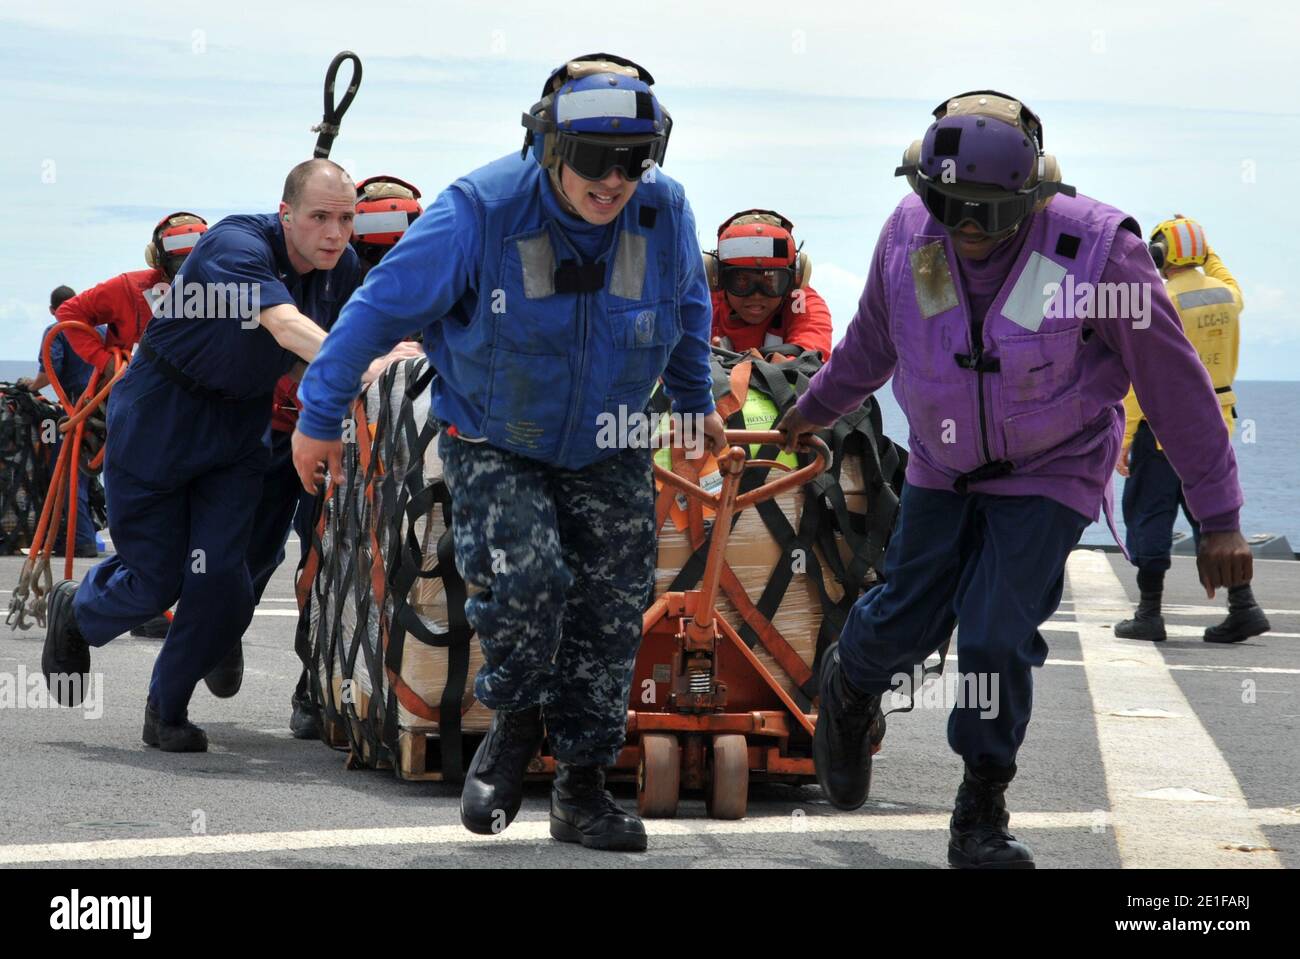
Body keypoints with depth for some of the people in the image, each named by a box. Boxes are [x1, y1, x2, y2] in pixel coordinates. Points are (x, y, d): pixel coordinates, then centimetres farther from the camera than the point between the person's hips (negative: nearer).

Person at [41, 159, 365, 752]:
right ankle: (75, 610, 36)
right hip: (159, 419, -5)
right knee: (155, 581, 0)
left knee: (221, 581, -8)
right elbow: (285, 325, -44)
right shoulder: (238, 246, -28)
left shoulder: (343, 267, -7)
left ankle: (167, 713, 14)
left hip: (240, 426, 5)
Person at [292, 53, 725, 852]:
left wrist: (695, 398, 24)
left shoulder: (665, 213, -14)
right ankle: (516, 724, 3)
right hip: (493, 446, -4)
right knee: (525, 576, -25)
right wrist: (320, 415, -10)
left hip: (609, 453, 4)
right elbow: (385, 304, -16)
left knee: (610, 615, 3)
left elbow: (689, 305, 10)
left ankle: (582, 786, 18)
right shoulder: (482, 211, -25)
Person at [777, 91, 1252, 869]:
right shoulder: (911, 231, -15)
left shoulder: (1097, 248, -27)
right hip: (945, 466, 3)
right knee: (907, 621, 4)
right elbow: (874, 337, 8)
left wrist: (1220, 519, -15)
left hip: (1049, 475, -3)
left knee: (997, 636, -12)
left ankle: (982, 817, 8)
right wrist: (817, 408, 24)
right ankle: (851, 688, 41)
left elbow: (1176, 385, -18)